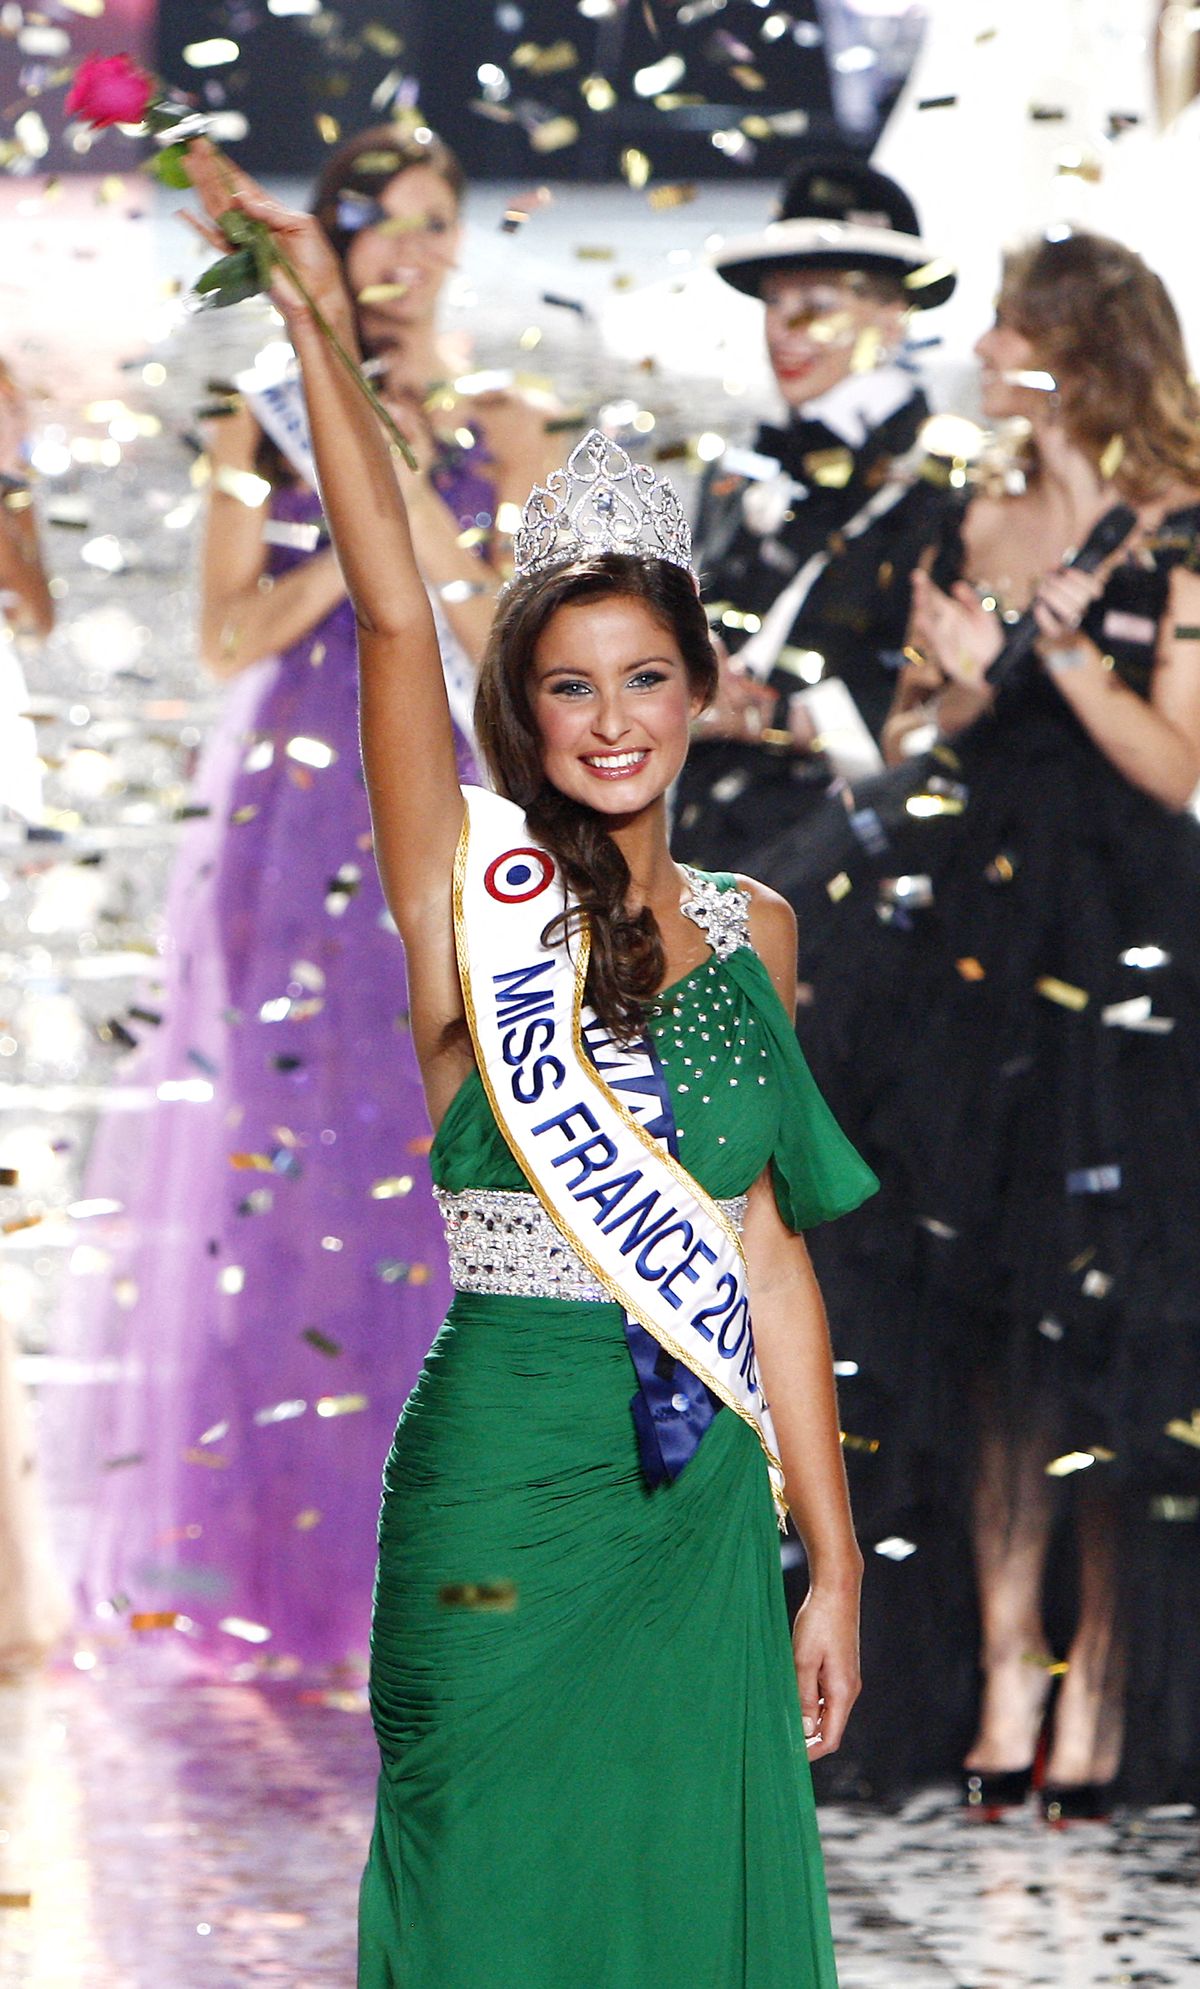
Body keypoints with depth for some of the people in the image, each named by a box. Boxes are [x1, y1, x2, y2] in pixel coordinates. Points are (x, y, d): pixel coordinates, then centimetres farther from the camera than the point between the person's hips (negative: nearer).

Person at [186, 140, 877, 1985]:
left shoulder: (749, 930, 10)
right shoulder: (473, 895, -2)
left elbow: (771, 1257, 11)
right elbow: (392, 609, -12)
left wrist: (831, 1553, 9)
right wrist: (316, 319, -16)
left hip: (705, 1486, 4)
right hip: (506, 1474, -4)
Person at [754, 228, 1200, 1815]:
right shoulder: (986, 528, 13)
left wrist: (1064, 651, -16)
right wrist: (963, 682, -2)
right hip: (974, 937, 6)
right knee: (983, 1318, 4)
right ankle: (1008, 1673, 8)